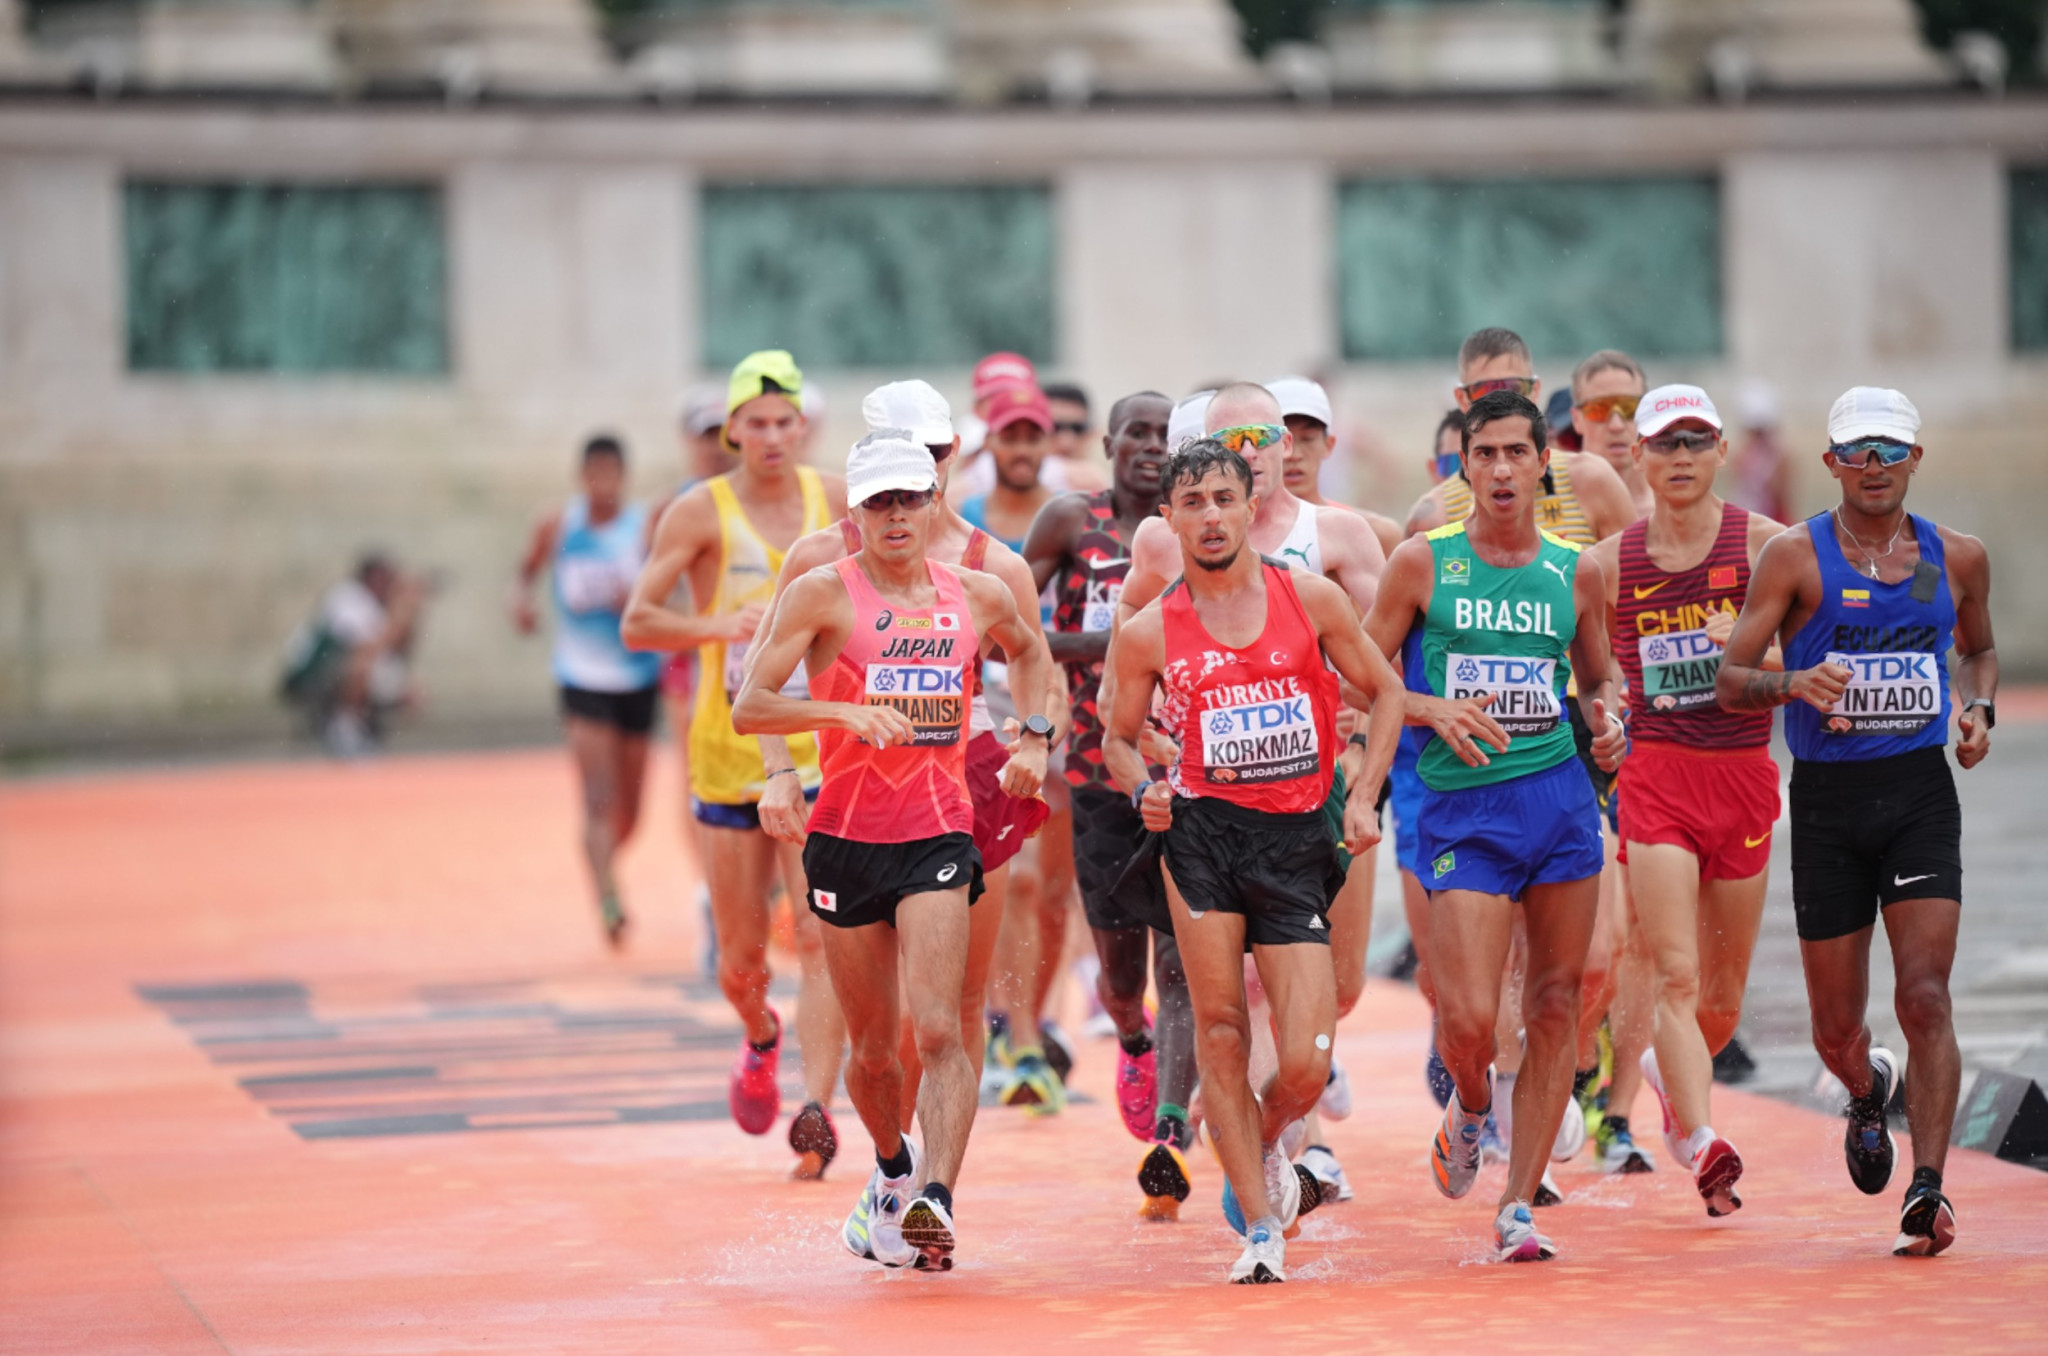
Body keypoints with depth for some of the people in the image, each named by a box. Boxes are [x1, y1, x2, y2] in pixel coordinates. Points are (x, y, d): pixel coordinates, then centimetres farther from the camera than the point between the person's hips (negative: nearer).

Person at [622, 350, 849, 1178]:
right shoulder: (701, 512, -3)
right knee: (741, 958, 7)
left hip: (819, 746, 1)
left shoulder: (834, 501, 5)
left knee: (823, 939, -13)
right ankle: (761, 1042, 39)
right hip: (729, 751, -1)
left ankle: (816, 1110, -14)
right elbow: (637, 622, -8)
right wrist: (719, 626, -23)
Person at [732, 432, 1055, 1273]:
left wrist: (1034, 736, 16)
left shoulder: (976, 596, 7)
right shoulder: (823, 594, -4)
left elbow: (1030, 649, 31)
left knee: (937, 1029, -17)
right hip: (846, 838, -1)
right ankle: (892, 1172, 38)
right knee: (873, 1045, 11)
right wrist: (843, 710, -26)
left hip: (938, 835, 1)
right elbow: (748, 708, -11)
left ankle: (935, 1199, -25)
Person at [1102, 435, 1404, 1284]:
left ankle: (1261, 1144, 29)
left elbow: (1384, 691, 14)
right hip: (1202, 830, 0)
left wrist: (1363, 796, 4)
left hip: (1297, 838, 0)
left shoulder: (1312, 599, 3)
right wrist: (1144, 791, -5)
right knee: (1220, 1026, -9)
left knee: (1305, 1070, -7)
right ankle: (1262, 1229, 3)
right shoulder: (1148, 633, 3)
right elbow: (1118, 738, 16)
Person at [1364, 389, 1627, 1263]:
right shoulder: (1423, 562, 0)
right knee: (1469, 1018, -12)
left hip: (1561, 797, 3)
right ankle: (1472, 1108, 24)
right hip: (1462, 808, -3)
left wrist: (1608, 725, 0)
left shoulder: (1573, 572, 8)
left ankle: (1519, 1206, 10)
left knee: (1554, 1009, 1)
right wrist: (1434, 709, -13)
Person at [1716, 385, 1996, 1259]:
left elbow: (1978, 648, 26)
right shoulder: (1797, 555, -3)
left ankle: (1927, 1191, -14)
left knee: (1925, 997, -15)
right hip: (1827, 797, -1)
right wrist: (1792, 684, -25)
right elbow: (1729, 680, -5)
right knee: (1836, 1026, 7)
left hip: (1920, 792, 1)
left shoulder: (1957, 558, 7)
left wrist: (1978, 709, 5)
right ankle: (1867, 1092, 43)